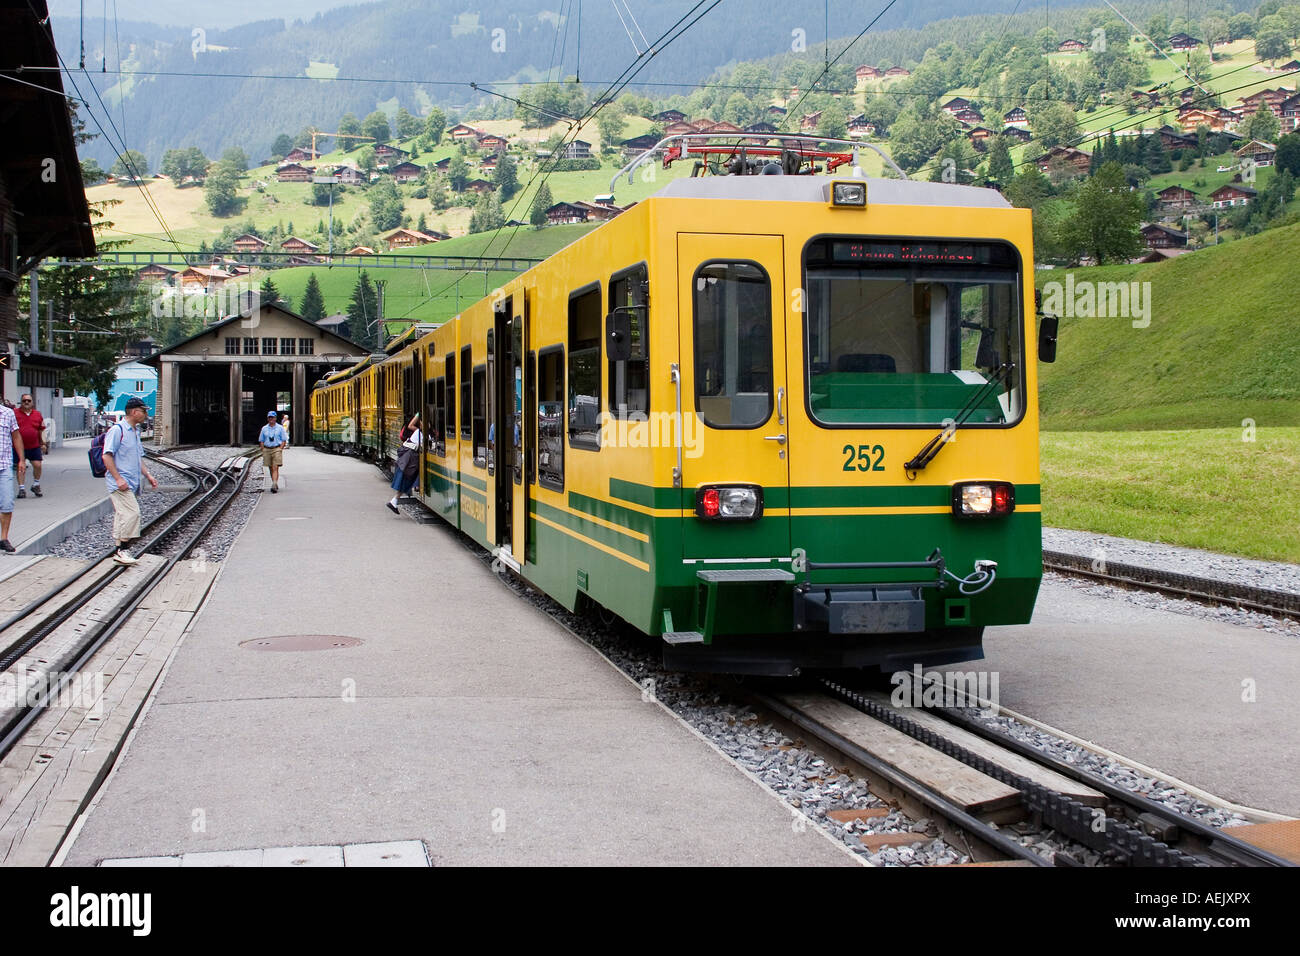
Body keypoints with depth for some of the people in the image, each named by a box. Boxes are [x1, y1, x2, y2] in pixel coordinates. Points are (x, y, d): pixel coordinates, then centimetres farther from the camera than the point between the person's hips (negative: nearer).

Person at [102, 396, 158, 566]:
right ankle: (122, 550, -13)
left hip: (131, 483, 9)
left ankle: (119, 551, 14)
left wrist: (147, 475, 18)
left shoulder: (136, 431, 18)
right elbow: (107, 456, -16)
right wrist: (118, 479, -20)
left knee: (122, 515, 10)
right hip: (120, 483, -9)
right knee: (132, 513, -17)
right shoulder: (117, 430, -11)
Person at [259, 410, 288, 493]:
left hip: (277, 449, -4)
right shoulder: (264, 428, 12)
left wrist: (280, 449, -8)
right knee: (270, 469, 9)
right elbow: (261, 441, 14)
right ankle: (275, 485, 21)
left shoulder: (280, 428, 4)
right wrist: (263, 451, 2)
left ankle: (274, 485, -23)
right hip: (267, 449, 4)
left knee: (275, 468, -14)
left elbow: (284, 440, 3)